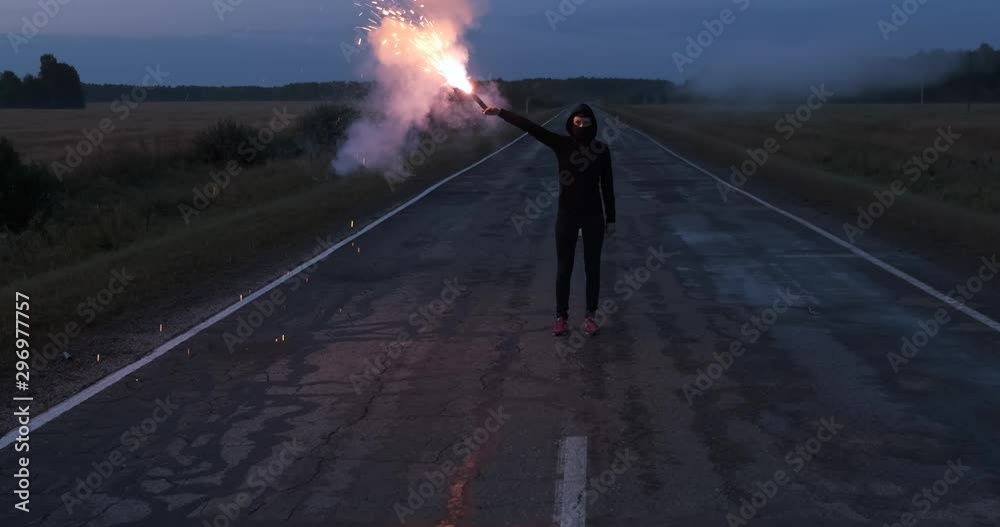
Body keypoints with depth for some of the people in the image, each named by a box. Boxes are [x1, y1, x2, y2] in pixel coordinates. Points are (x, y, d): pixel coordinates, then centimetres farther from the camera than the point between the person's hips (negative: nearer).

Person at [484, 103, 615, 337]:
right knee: (564, 268, 8)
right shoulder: (562, 144, -4)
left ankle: (590, 315, 23)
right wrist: (500, 113, -19)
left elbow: (607, 185, 1)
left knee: (592, 268, 9)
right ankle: (561, 316, 21)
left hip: (593, 216, 0)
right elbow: (530, 127, -11)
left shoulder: (601, 149, -3)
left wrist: (610, 219, 3)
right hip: (566, 215, 0)